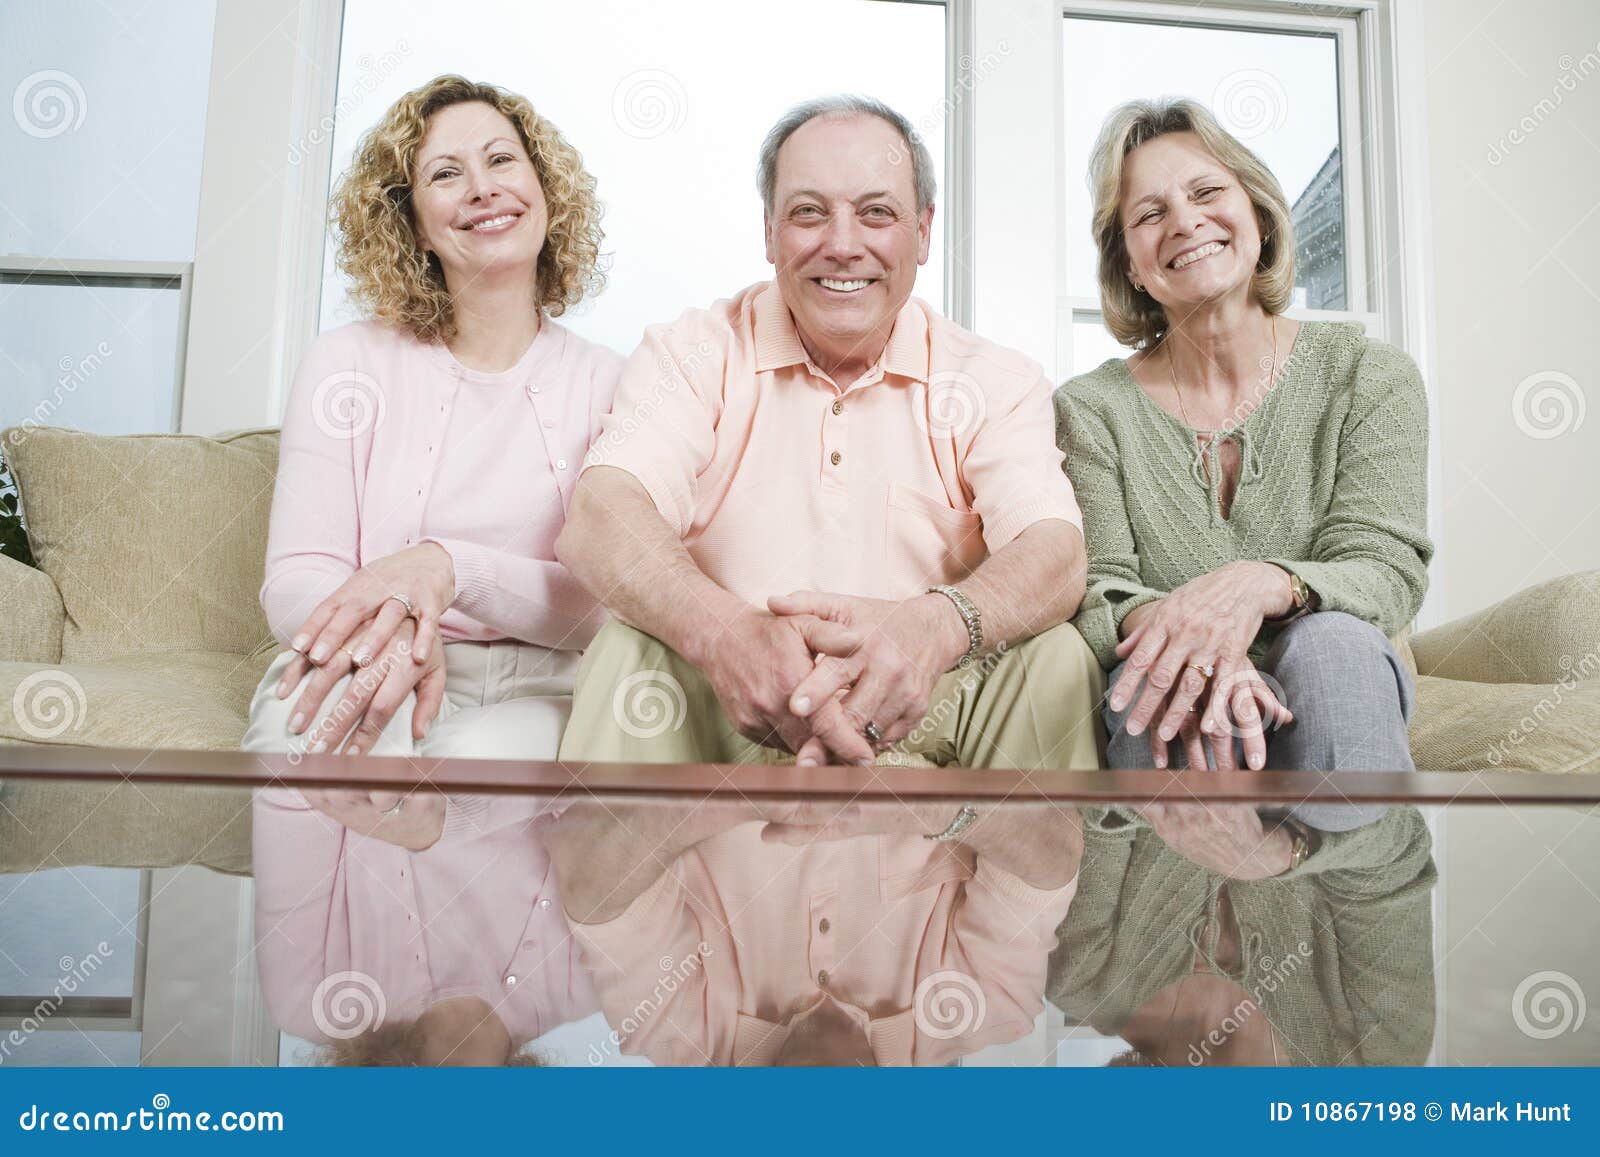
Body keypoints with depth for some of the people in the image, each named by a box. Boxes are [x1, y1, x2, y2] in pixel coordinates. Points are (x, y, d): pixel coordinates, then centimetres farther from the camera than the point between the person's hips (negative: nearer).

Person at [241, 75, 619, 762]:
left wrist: (447, 566, -25)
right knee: (302, 735, -34)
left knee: (480, 755, -35)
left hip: (532, 694, 0)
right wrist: (385, 638, -28)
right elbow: (295, 579, -3)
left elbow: (608, 607, -5)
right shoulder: (347, 363, 5)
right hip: (367, 684, 1)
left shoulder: (607, 385, 4)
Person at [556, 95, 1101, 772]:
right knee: (630, 653, -30)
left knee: (1053, 658, -25)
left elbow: (1054, 552, -13)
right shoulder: (692, 355, 1)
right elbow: (598, 520, -17)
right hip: (729, 715, -1)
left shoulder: (995, 381, 4)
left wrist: (936, 627, -39)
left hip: (923, 717, 2)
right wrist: (723, 632, -41)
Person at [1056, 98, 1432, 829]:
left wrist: (1260, 585, -33)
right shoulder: (1091, 410, 1)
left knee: (1329, 645, -33)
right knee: (1152, 672, -35)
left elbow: (1386, 570, -9)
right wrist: (1169, 629, -34)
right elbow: (1096, 593, -7)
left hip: (1342, 696, 2)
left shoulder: (1369, 377, 2)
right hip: (1166, 716, -1)